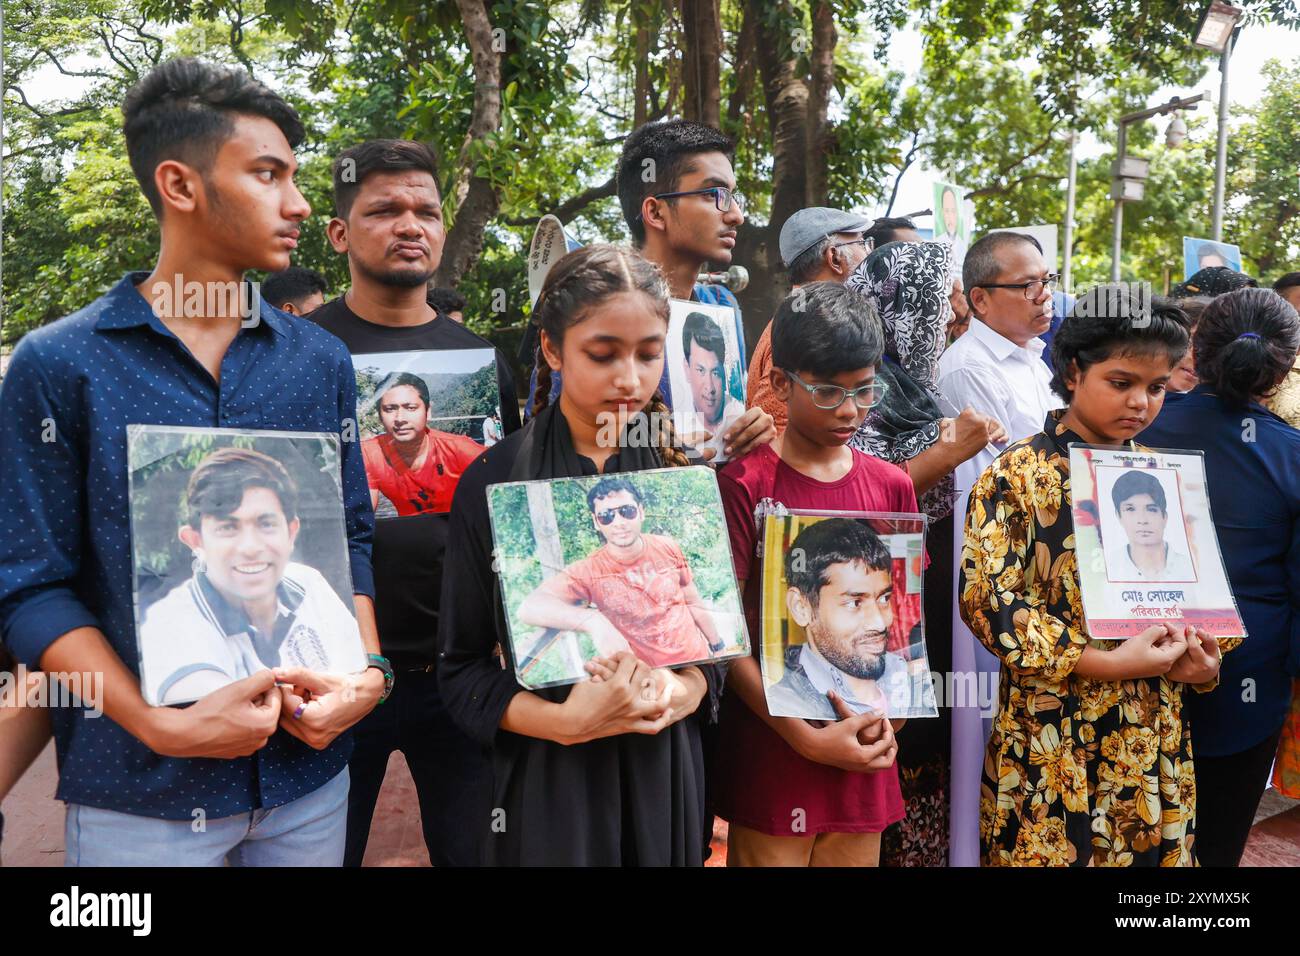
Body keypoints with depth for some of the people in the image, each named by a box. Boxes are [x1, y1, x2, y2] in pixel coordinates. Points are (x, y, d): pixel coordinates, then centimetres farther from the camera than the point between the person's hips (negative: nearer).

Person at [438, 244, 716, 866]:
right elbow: (462, 668, -4)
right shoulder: (494, 482, -7)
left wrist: (674, 695, -15)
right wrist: (566, 721, -18)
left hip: (664, 768, 2)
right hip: (544, 777, -2)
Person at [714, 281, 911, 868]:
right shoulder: (744, 484, -9)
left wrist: (885, 717, -6)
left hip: (864, 754, 4)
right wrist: (803, 737, -14)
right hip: (770, 756, -4)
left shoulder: (890, 487, 5)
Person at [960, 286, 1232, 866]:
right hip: (1052, 739, -5)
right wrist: (1103, 664, -21)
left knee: (1155, 851, 14)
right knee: (1052, 849, 5)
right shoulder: (1018, 475, -9)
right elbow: (987, 598, -16)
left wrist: (1204, 657, -5)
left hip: (1157, 737, 5)